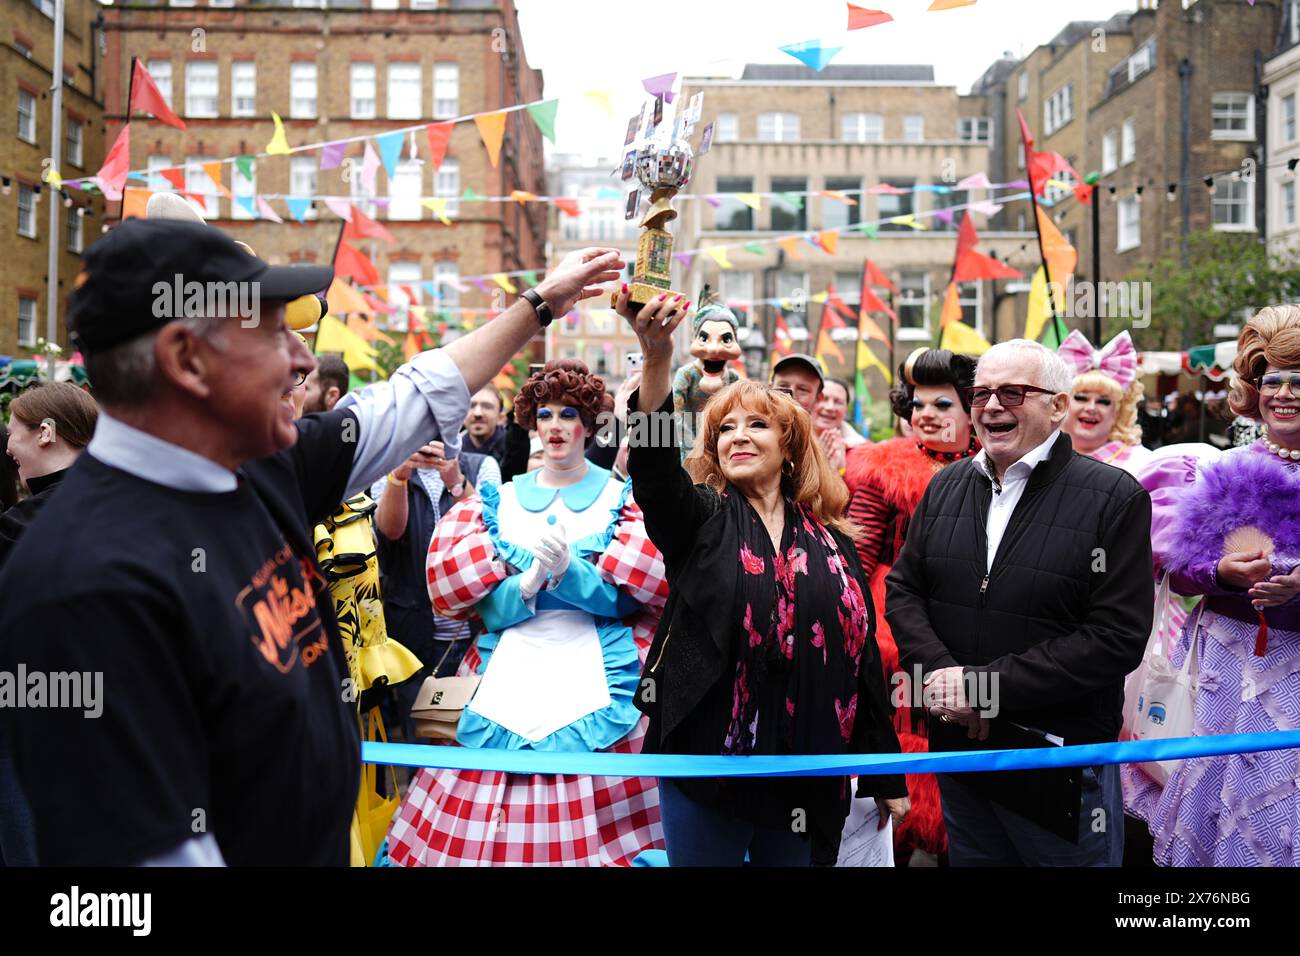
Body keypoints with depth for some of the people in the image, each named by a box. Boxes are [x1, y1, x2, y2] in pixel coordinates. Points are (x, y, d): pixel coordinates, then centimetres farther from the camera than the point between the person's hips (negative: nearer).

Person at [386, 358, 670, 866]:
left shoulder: (622, 499, 6)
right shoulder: (499, 500, 12)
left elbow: (627, 601, -4)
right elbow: (482, 608, 5)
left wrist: (568, 571, -20)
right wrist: (530, 582, -14)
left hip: (600, 684, -2)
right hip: (509, 680, 2)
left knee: (595, 826, -6)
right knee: (486, 827, -1)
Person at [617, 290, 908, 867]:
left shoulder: (831, 541, 7)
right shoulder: (699, 520, 1)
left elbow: (863, 653, 9)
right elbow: (653, 461, -20)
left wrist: (886, 777, 9)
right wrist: (657, 357, -37)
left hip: (809, 778, 2)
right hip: (707, 767, -2)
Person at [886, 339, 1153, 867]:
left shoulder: (1115, 498, -10)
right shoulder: (945, 487, 6)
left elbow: (1117, 637, -17)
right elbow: (902, 589, 7)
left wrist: (984, 684, -20)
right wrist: (937, 673, -13)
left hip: (1062, 759, -4)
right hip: (958, 747, 5)